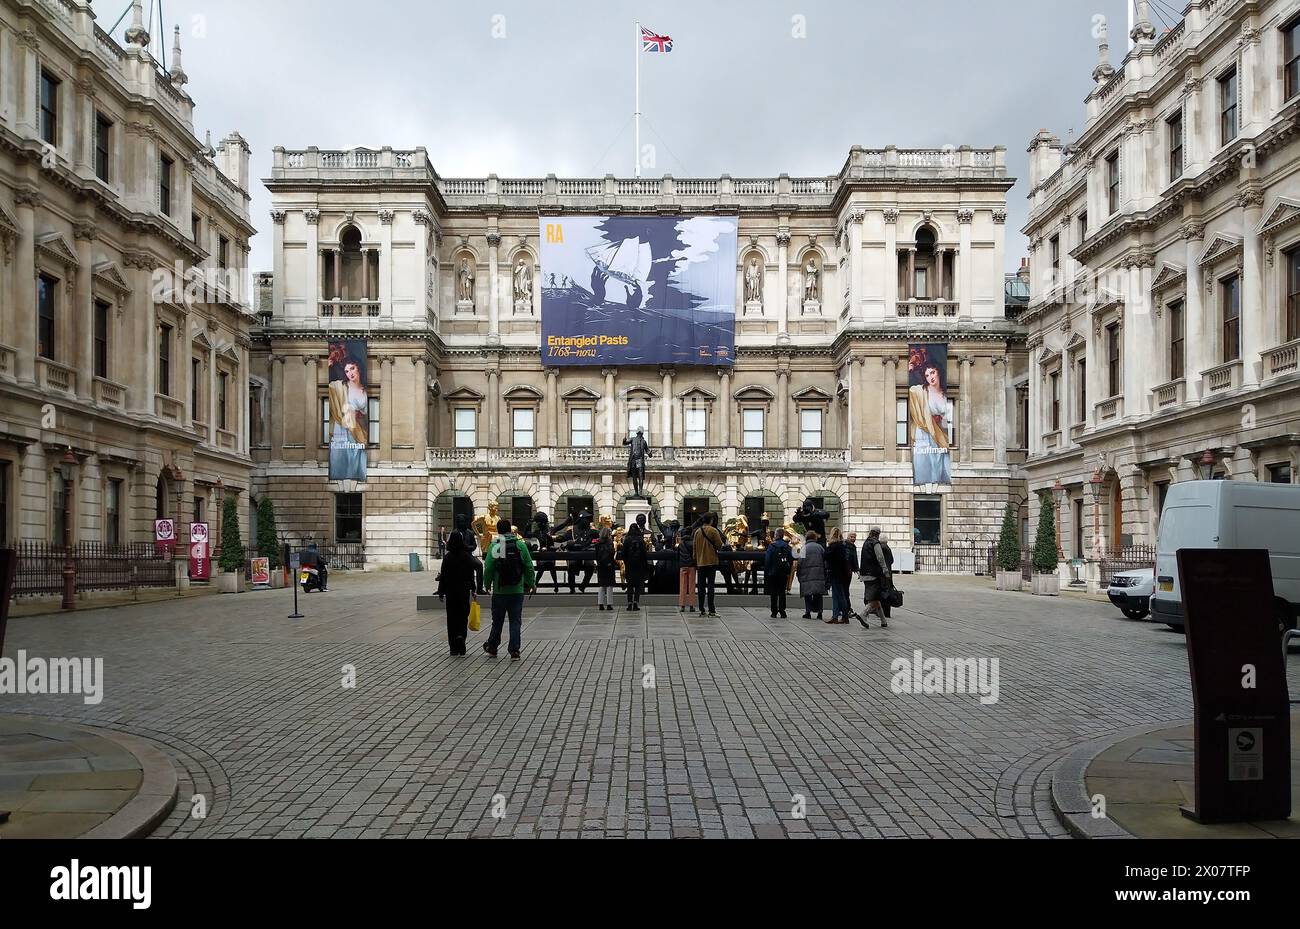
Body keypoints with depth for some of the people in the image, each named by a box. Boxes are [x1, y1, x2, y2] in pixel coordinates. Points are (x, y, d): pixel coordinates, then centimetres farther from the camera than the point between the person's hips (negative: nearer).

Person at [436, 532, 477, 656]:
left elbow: (444, 577, -7)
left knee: (452, 619, 6)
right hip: (464, 591, 1)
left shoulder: (448, 558, -9)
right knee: (463, 618, 11)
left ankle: (454, 650, 5)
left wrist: (441, 593, 1)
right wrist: (472, 589, 15)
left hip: (451, 591, -1)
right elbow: (471, 575, 4)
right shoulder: (467, 557, -2)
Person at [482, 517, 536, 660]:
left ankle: (492, 647, 28)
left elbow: (488, 568, -6)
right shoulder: (520, 544, -1)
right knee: (516, 621, 5)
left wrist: (487, 584, 9)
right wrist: (531, 584, 11)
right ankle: (514, 651, 2)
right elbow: (529, 566, 0)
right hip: (517, 590, 1)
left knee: (497, 621, 13)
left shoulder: (494, 546, -6)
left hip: (499, 590, 0)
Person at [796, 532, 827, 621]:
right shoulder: (820, 547, 7)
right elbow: (825, 561, 10)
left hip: (807, 575, -3)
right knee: (818, 594, 8)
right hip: (819, 575, 3)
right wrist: (825, 575, 16)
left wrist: (799, 575, 2)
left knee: (808, 594, 1)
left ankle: (808, 612, -3)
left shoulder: (805, 548, -4)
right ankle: (819, 612, 5)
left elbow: (800, 562, -6)